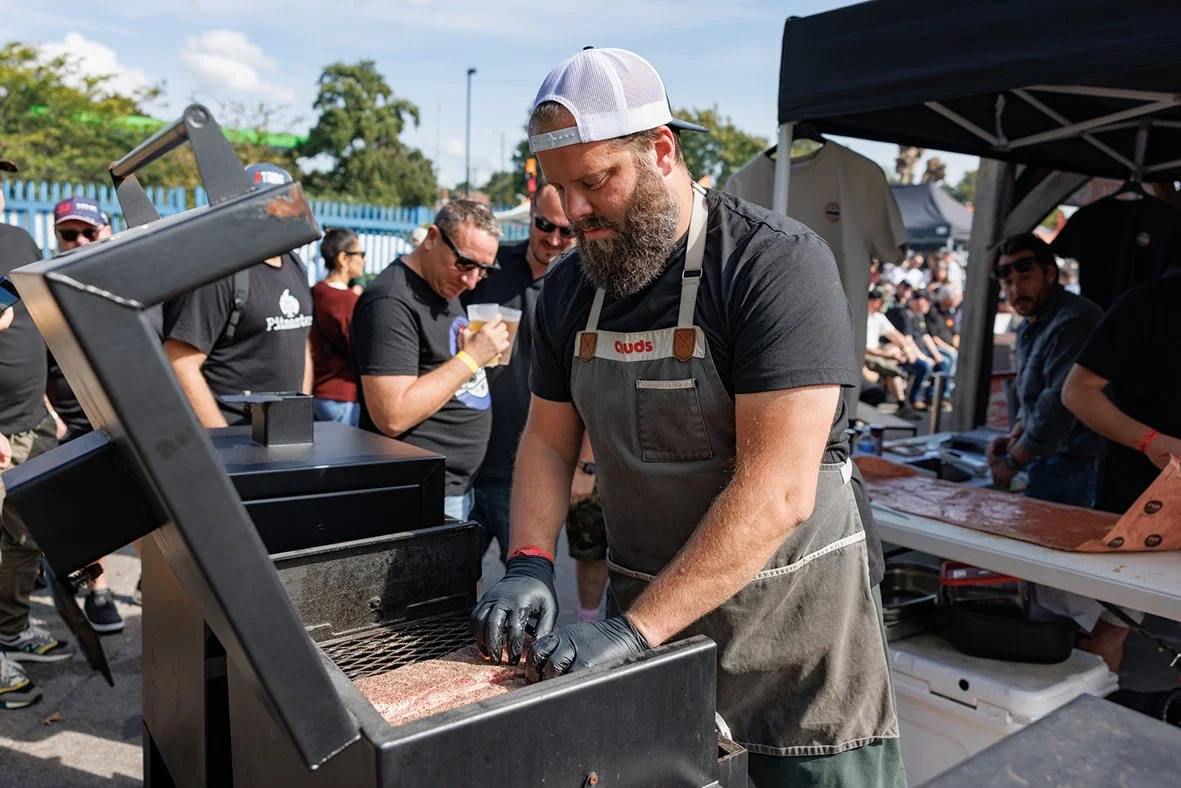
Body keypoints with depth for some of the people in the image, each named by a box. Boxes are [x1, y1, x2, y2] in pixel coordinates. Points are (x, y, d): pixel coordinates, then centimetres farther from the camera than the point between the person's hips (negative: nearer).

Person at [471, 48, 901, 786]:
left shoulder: (778, 262, -19)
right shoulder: (570, 288, 0)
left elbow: (778, 492, -25)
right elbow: (548, 441, 8)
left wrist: (633, 630, -25)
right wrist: (530, 565, -8)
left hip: (792, 616, -4)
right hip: (648, 608, 5)